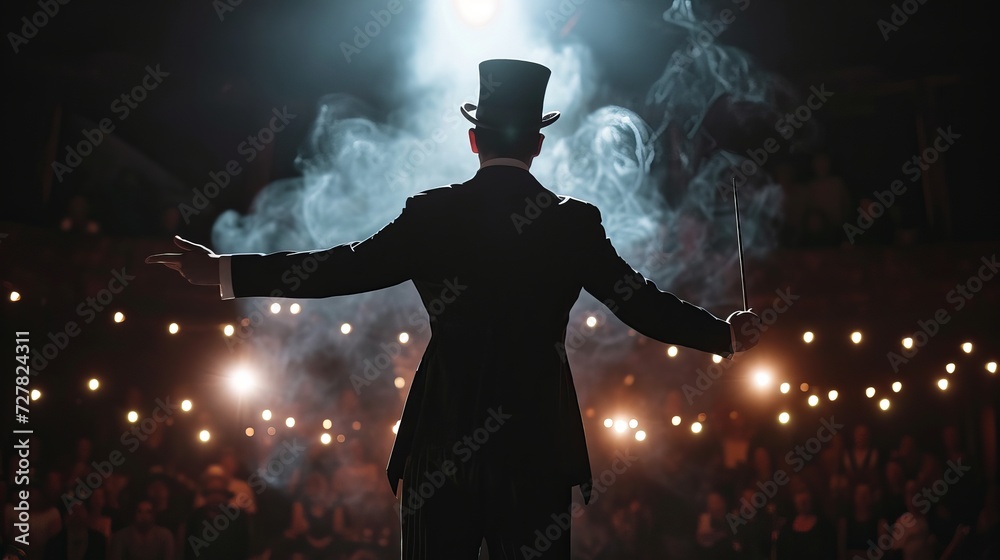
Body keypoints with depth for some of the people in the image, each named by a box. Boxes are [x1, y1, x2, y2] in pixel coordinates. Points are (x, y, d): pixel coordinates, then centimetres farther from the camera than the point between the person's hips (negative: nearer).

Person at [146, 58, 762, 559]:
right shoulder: (576, 222, 0)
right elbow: (643, 303, 4)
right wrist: (727, 333, 21)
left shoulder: (430, 214, -2)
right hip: (539, 441, 0)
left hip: (441, 440, 0)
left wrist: (220, 270, 7)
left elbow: (341, 269, -2)